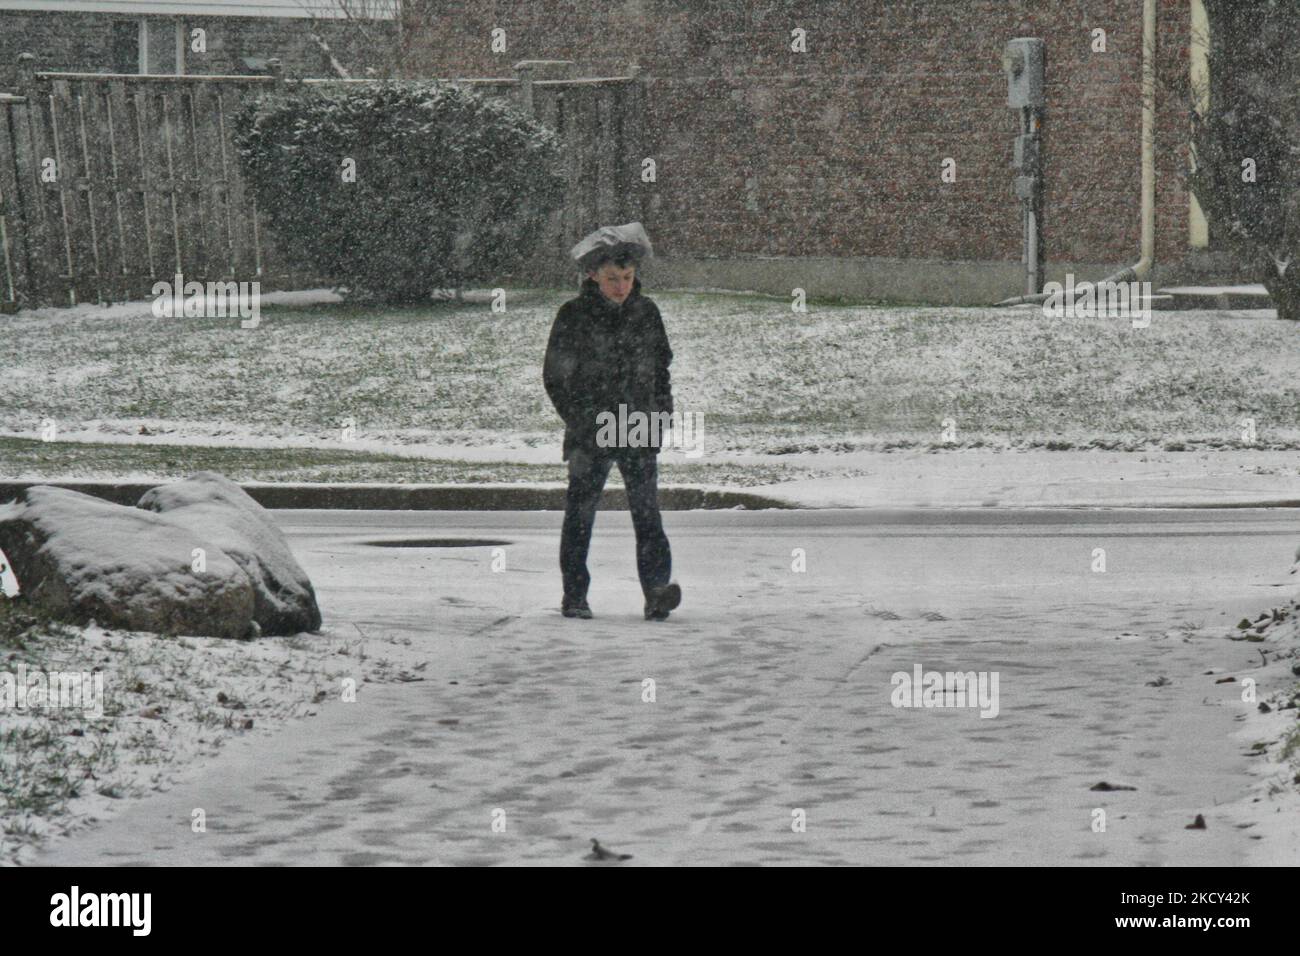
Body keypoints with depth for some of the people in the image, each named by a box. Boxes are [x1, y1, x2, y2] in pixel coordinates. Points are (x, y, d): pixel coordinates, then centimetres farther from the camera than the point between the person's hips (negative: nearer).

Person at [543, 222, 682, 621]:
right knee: (580, 513, 4)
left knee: (647, 510, -10)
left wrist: (661, 411, 8)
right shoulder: (573, 316, -3)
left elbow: (662, 365, 19)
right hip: (589, 437, -2)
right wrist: (580, 420, -8)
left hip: (640, 433, 2)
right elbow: (554, 376, -1)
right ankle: (574, 596, 15)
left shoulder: (646, 313, 8)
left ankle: (657, 591, -18)